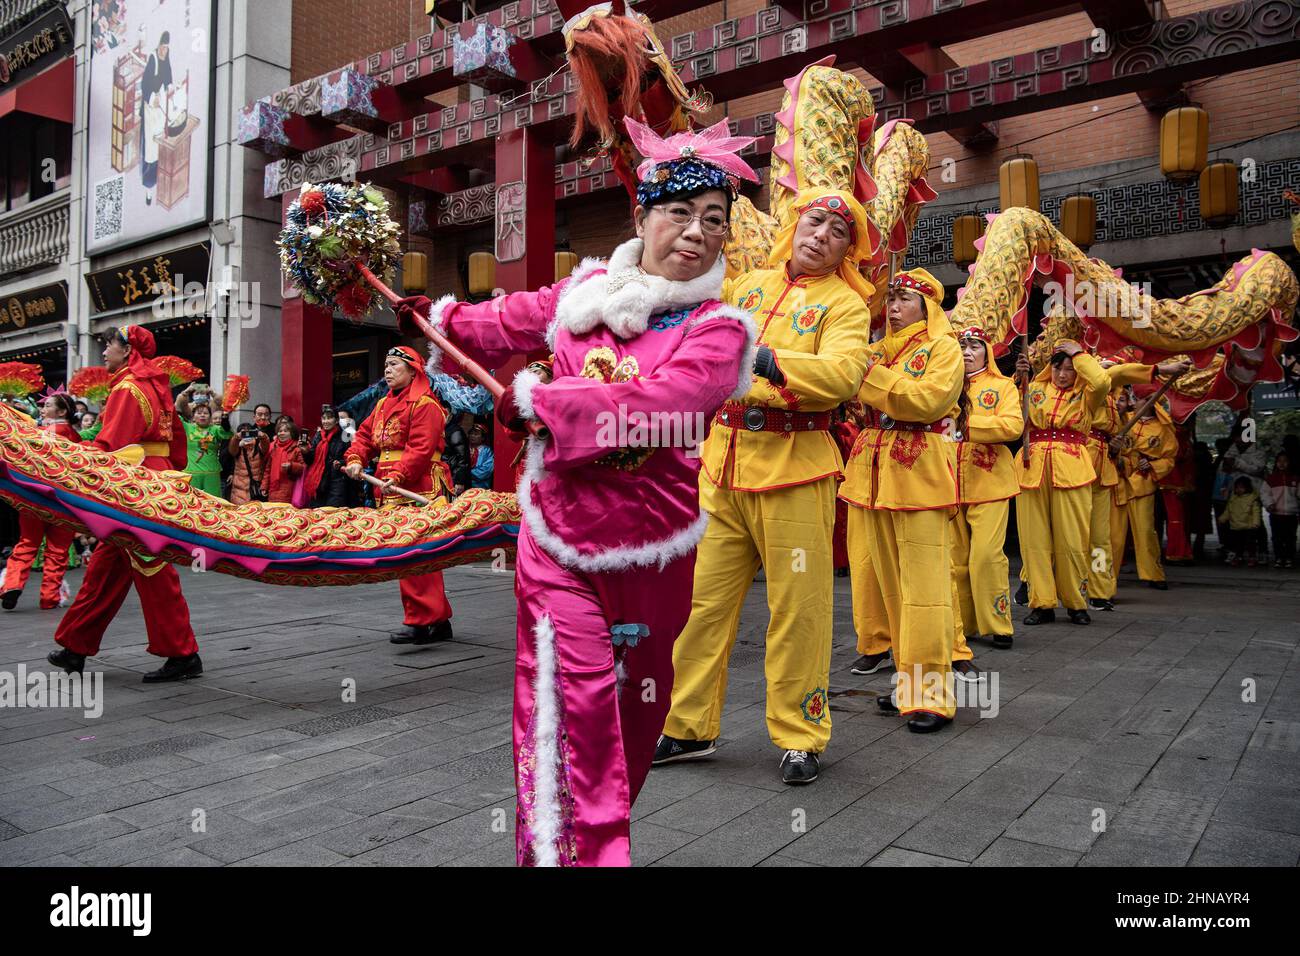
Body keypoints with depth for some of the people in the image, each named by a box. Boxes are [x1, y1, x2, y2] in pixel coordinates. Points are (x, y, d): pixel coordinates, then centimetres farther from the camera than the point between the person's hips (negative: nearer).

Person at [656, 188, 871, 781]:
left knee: (798, 610, 1)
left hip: (794, 472, -4)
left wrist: (763, 357, -25)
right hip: (722, 468, 5)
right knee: (702, 600, 8)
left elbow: (841, 375, -19)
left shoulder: (845, 303, -1)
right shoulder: (749, 285, 14)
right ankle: (689, 726, 22)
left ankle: (799, 737, 19)